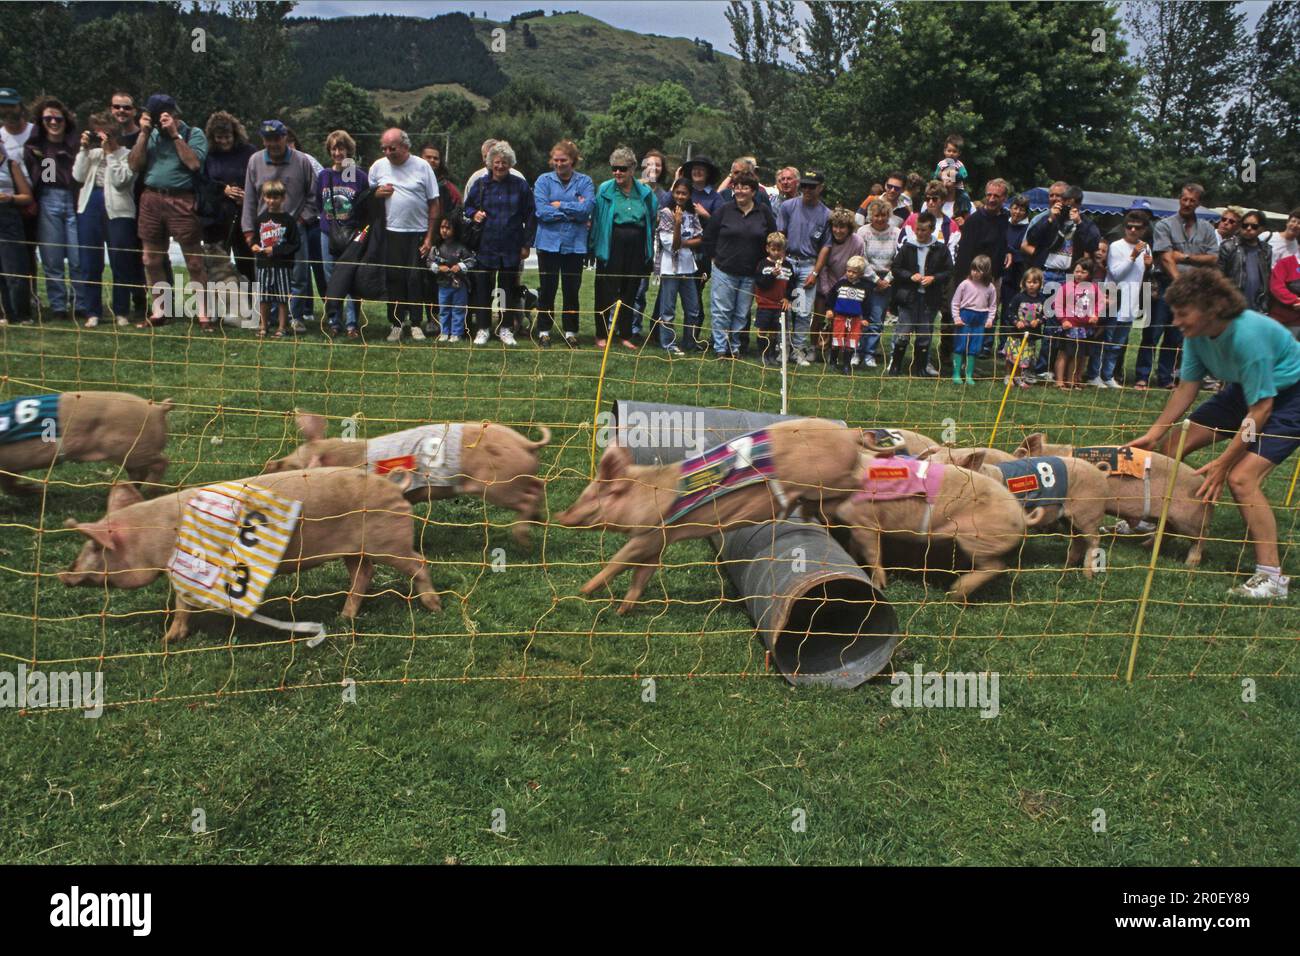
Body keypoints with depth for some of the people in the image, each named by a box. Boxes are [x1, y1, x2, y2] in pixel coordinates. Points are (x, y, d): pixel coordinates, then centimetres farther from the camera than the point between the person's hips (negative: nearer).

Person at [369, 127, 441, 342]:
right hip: (392, 232, 2)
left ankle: (415, 323, 7)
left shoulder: (422, 166, -2)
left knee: (416, 278, -1)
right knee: (394, 278, 2)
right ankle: (396, 323, 9)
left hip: (418, 233, -2)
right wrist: (377, 193, -9)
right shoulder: (378, 166, 5)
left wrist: (430, 237, -5)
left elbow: (434, 203, -1)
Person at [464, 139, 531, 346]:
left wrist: (527, 244, 2)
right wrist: (474, 214, -7)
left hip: (511, 249, 0)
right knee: (482, 288, 1)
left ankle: (506, 329, 17)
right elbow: (467, 207, 17)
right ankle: (483, 328, 11)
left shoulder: (521, 185, 2)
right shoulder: (480, 184, 5)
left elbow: (530, 217, 6)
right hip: (485, 246, 1)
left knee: (510, 288, 7)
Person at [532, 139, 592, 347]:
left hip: (574, 244, 0)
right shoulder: (544, 180, 2)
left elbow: (586, 208, -13)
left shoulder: (585, 181, 3)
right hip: (548, 242, 0)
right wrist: (573, 211, -9)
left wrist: (559, 205, -8)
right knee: (547, 289, 4)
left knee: (572, 290, 6)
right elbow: (541, 212, -11)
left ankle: (571, 332, 16)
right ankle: (544, 332, 14)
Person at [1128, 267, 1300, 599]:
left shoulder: (1248, 335, -35)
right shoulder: (1198, 332, -12)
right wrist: (1154, 433, -6)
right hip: (1246, 390, 9)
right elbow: (1186, 387, -1)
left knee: (1241, 477, -24)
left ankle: (1271, 578, -17)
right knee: (1171, 446, 5)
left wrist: (1222, 464, -29)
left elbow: (1261, 408, -31)